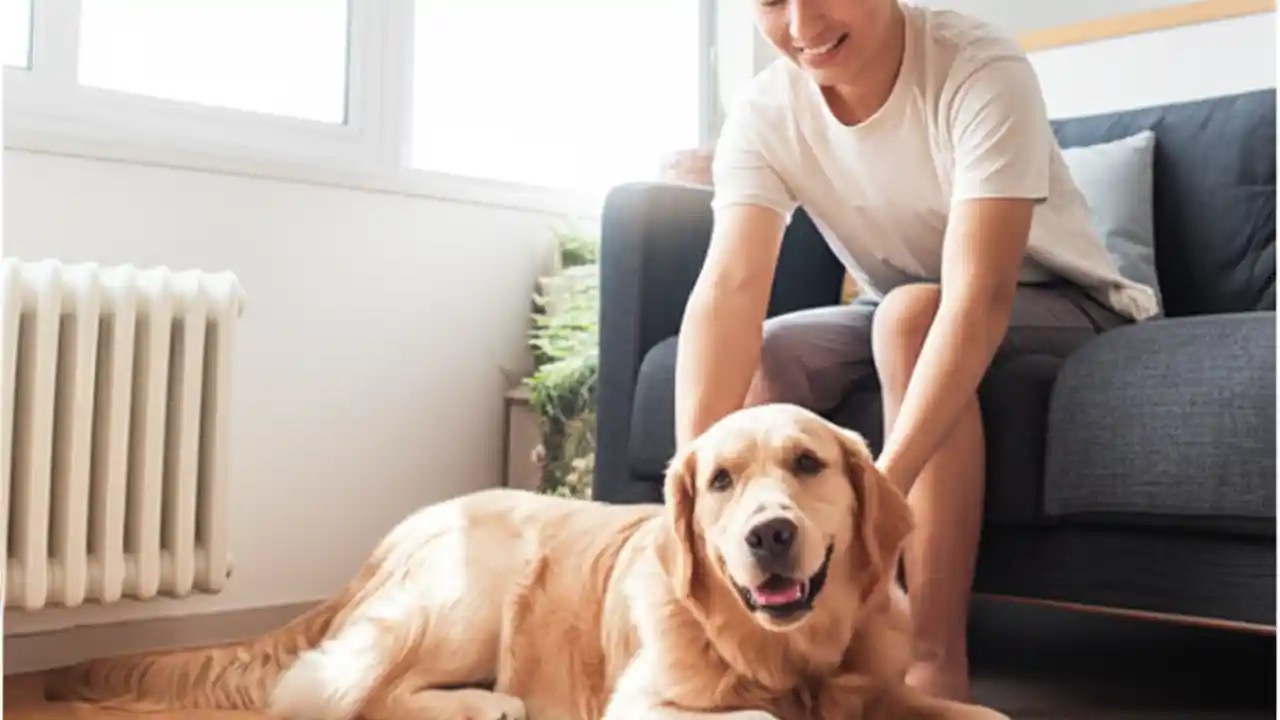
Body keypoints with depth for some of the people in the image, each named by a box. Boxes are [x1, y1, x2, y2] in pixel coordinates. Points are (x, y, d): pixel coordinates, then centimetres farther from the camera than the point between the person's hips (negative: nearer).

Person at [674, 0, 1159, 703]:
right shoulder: (763, 113, -16)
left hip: (1062, 308, -4)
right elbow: (729, 288, -29)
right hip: (903, 321, 5)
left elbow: (980, 300, -39)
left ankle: (936, 654, -28)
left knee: (909, 314, -34)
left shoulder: (981, 71, -29)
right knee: (759, 356, -20)